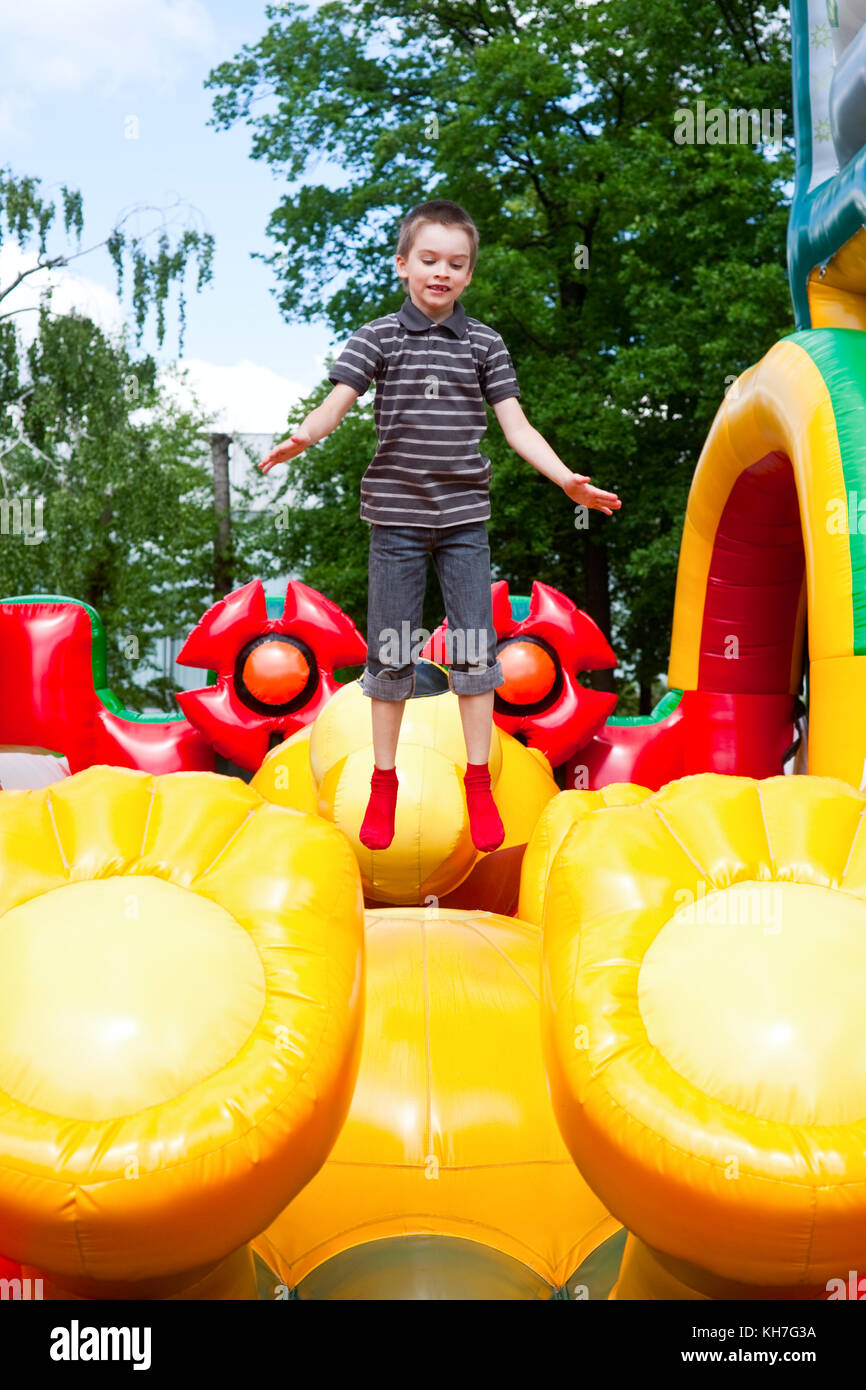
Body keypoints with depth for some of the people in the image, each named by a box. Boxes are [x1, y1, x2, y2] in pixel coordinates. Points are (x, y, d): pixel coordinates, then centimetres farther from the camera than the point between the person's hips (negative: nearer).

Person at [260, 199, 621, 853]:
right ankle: (384, 784, 19)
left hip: (465, 516, 1)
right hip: (396, 515, -1)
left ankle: (479, 782, 15)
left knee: (474, 648, 1)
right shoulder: (377, 337, 1)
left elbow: (516, 426, 2)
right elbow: (337, 401, -10)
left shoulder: (484, 343, 5)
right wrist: (301, 437, -32)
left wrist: (567, 478, -10)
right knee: (390, 650, 6)